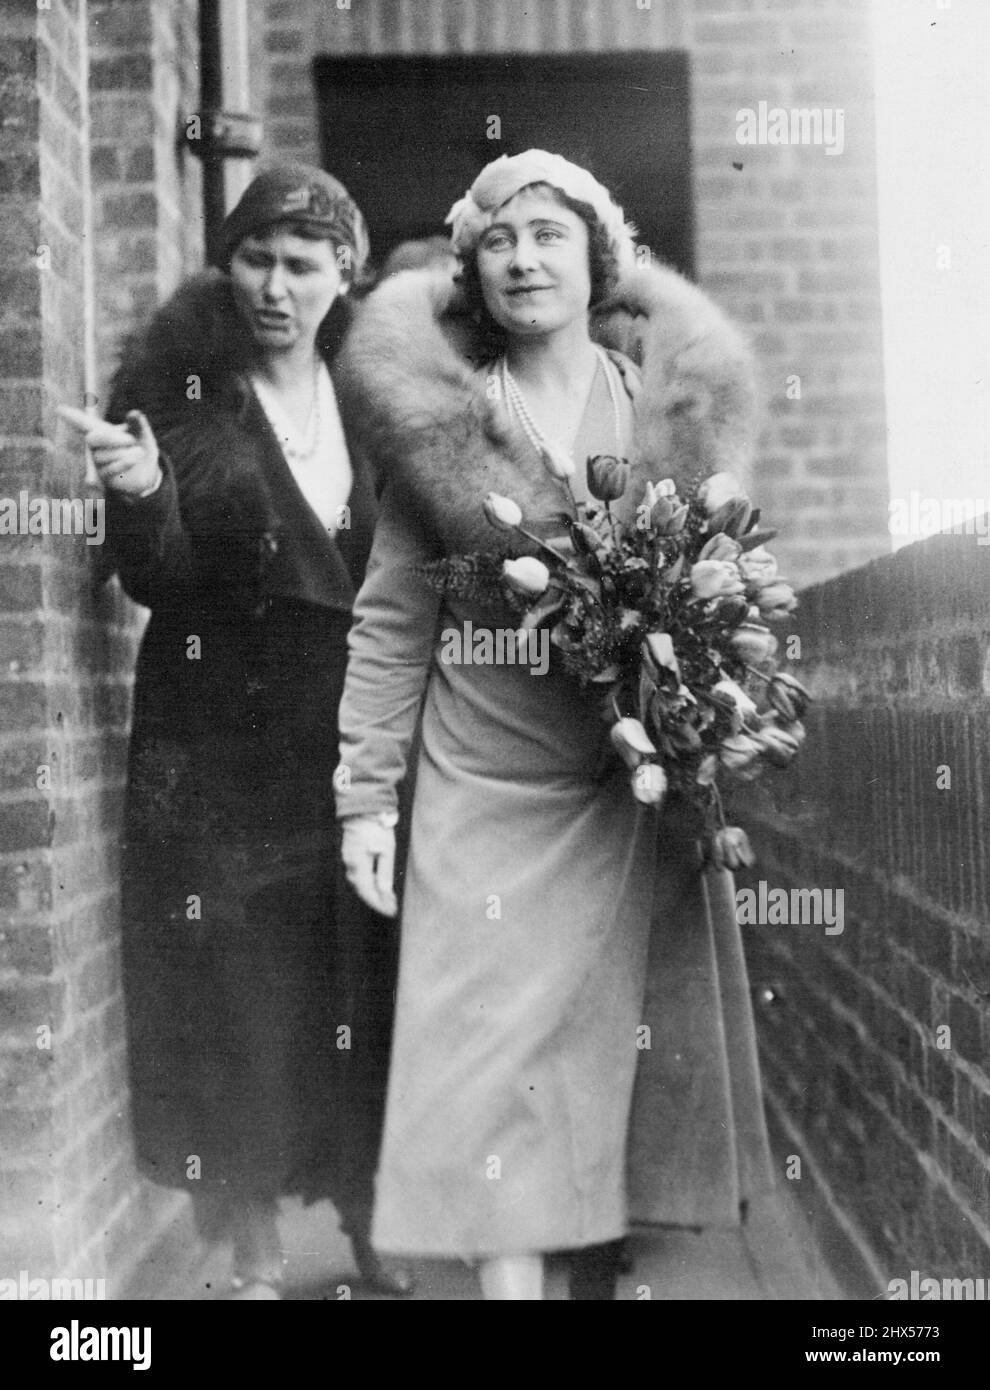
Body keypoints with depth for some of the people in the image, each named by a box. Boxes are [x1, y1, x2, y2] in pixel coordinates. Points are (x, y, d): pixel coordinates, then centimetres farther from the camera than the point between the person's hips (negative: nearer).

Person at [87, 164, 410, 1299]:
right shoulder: (181, 385, -3)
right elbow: (158, 582, -7)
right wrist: (141, 494, -25)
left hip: (357, 737, 3)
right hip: (220, 749, -2)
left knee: (365, 985, 5)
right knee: (234, 993, 1)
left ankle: (372, 1229, 23)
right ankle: (254, 1256, 16)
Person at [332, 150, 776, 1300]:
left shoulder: (675, 405, 0)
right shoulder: (432, 415, -5)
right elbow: (390, 623, -1)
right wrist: (366, 795, -3)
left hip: (643, 793, 2)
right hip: (487, 794, -2)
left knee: (622, 1051, 10)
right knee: (494, 1064, -2)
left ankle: (604, 1269, 27)